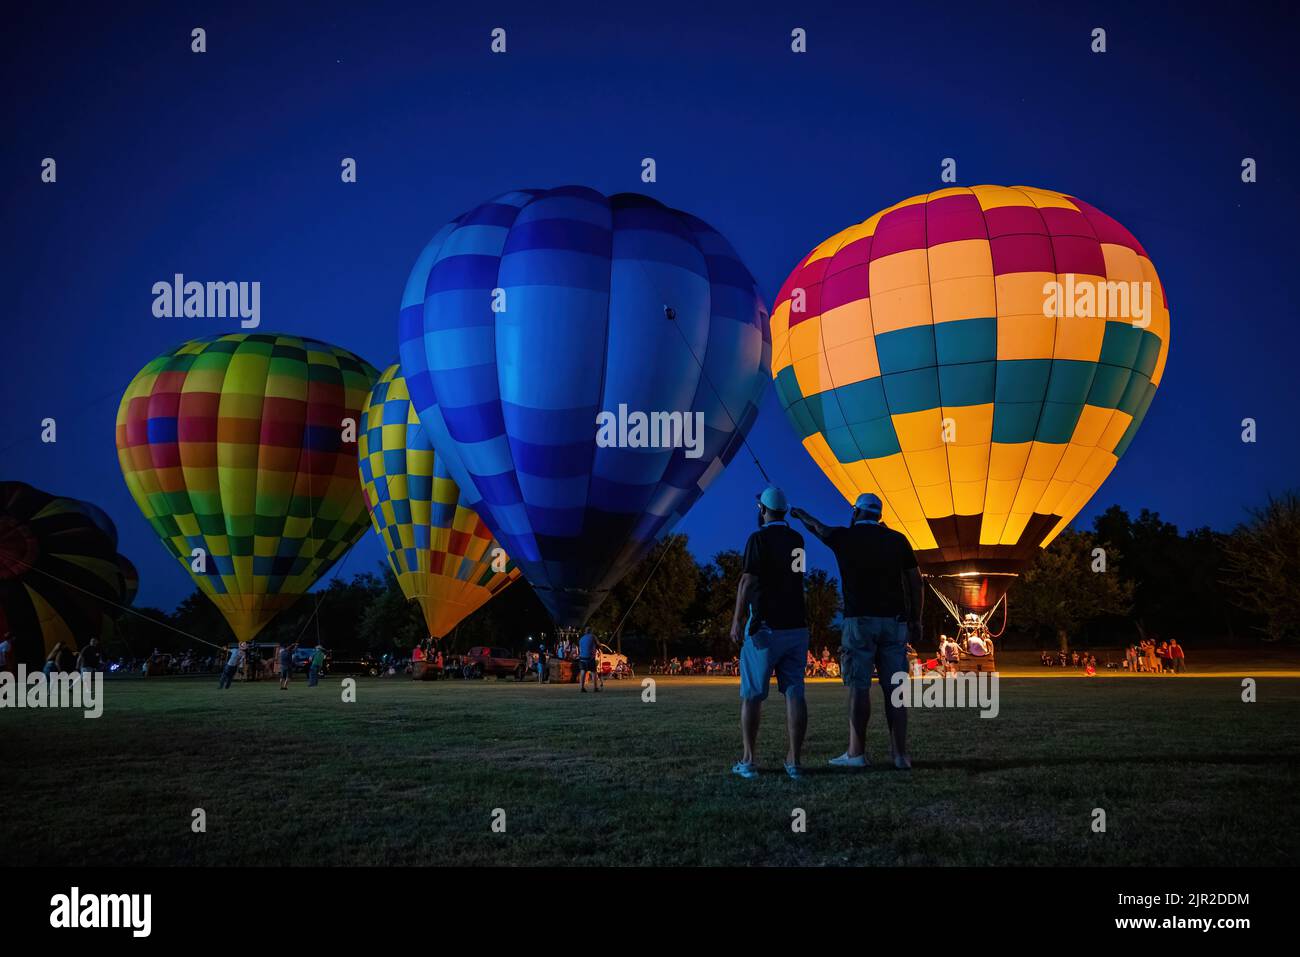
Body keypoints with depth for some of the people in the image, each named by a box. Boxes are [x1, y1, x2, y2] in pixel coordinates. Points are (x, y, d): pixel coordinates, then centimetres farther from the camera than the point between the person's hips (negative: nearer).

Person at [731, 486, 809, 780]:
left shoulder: (759, 539, -7)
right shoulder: (796, 540, 11)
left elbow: (747, 581, -16)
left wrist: (737, 620, -15)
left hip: (765, 628, -5)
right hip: (796, 627, 5)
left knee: (752, 695, 2)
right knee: (794, 694, 2)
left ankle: (747, 760, 2)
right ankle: (794, 761, -1)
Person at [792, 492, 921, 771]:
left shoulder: (844, 537, 4)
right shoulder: (897, 539, 8)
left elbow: (815, 526, 23)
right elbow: (915, 579, 4)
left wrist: (797, 512, 44)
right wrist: (916, 619, 9)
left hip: (860, 621, -3)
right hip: (894, 621, 3)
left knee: (858, 687, 0)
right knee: (894, 688, 2)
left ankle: (857, 752, 0)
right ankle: (900, 754, 0)